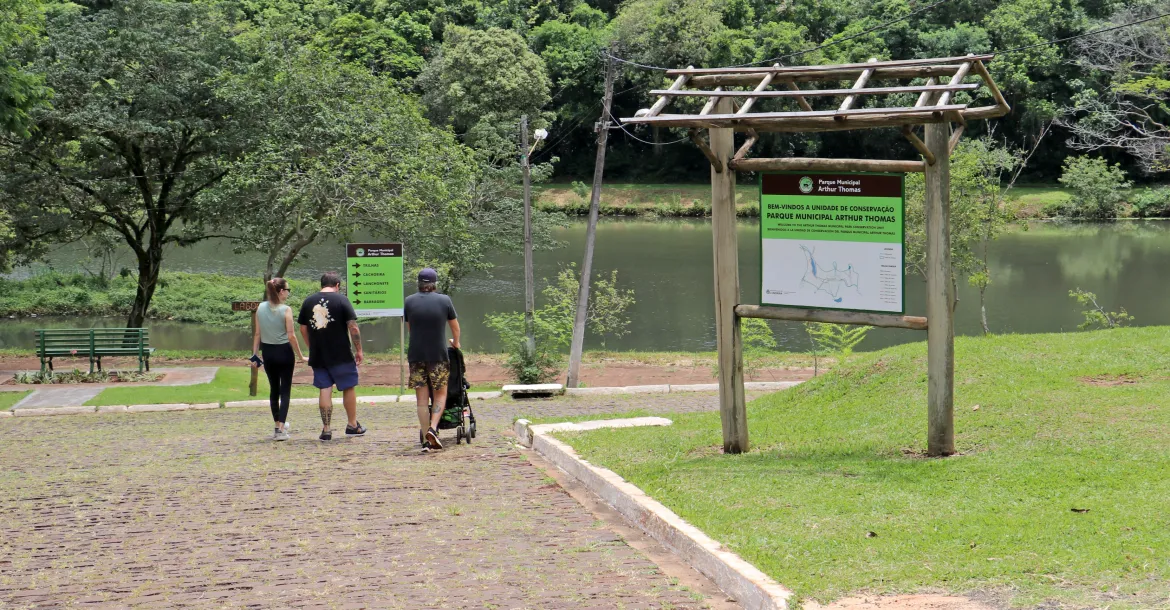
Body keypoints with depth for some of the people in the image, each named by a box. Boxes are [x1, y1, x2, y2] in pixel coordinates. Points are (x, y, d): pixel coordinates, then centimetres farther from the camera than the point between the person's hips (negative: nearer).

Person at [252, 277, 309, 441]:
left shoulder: (260, 308, 0)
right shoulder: (286, 310, -13)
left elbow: (257, 334, 3)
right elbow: (291, 336, -14)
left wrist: (255, 354, 9)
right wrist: (300, 356, -5)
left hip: (267, 352, 4)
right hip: (284, 352, -4)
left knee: (274, 389, 18)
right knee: (285, 391, 2)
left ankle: (278, 425, 28)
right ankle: (281, 429, -8)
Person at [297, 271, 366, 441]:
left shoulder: (308, 301, 7)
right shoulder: (341, 300, -6)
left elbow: (303, 329, 12)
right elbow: (353, 327, -10)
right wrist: (359, 350, -1)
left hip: (317, 355, 4)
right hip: (341, 355, -3)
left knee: (324, 390, 6)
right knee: (348, 388, 11)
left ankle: (326, 429, 3)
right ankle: (352, 425, 19)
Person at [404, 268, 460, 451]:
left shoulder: (409, 302, 0)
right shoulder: (444, 300, -2)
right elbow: (455, 326, 12)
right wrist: (456, 343, 32)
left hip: (416, 355, 1)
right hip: (438, 355, -1)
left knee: (422, 398, 6)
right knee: (440, 395, 11)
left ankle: (425, 440, 5)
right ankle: (433, 428, -10)